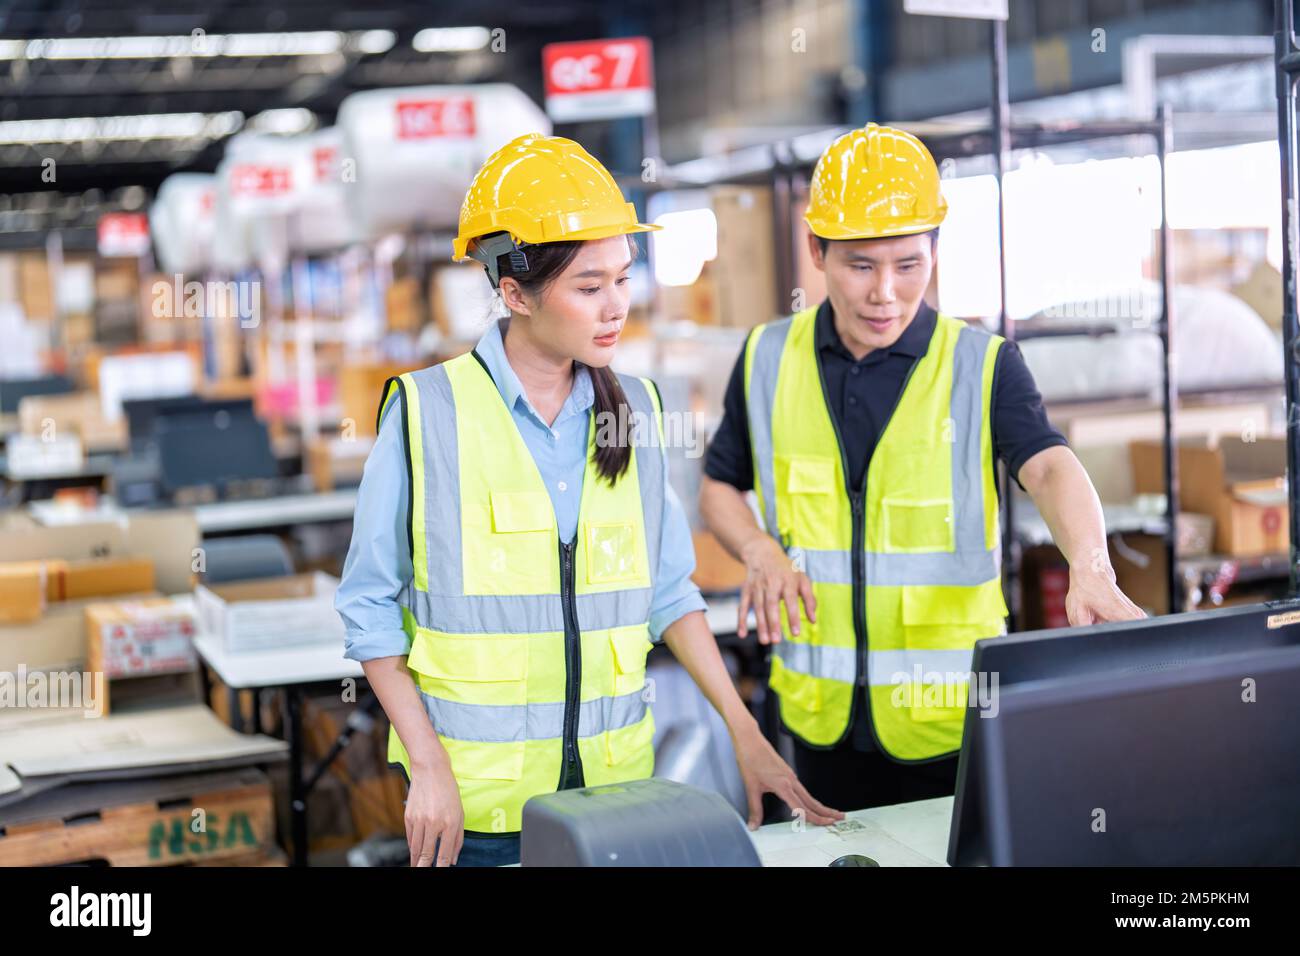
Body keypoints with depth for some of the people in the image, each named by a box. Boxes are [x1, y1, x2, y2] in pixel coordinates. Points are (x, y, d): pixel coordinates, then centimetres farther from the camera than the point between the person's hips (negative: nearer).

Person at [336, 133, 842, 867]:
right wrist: (429, 768, -10)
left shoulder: (633, 407, 4)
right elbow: (372, 609, -4)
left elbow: (668, 591, 10)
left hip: (618, 783, 4)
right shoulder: (428, 412, -9)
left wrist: (746, 732, 3)